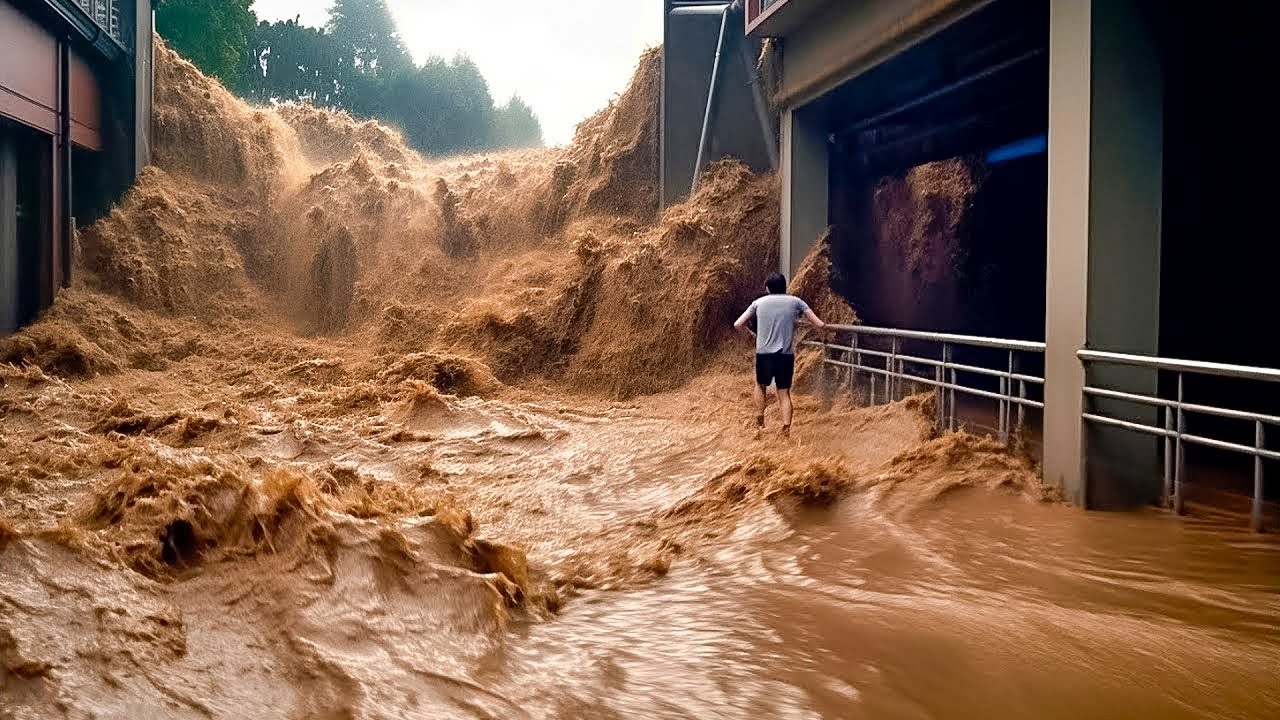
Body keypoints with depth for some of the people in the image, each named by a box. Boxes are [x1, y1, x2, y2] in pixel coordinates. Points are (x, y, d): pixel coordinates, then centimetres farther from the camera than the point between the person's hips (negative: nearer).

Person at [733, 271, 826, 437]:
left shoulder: (759, 303, 7)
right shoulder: (795, 302, 4)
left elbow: (738, 324, 7)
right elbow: (820, 325, 2)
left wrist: (751, 333, 27)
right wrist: (824, 326, 26)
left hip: (764, 354, 1)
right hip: (785, 355, 0)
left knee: (761, 386, 25)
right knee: (784, 393, 7)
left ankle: (759, 421, 19)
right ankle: (786, 429, -7)